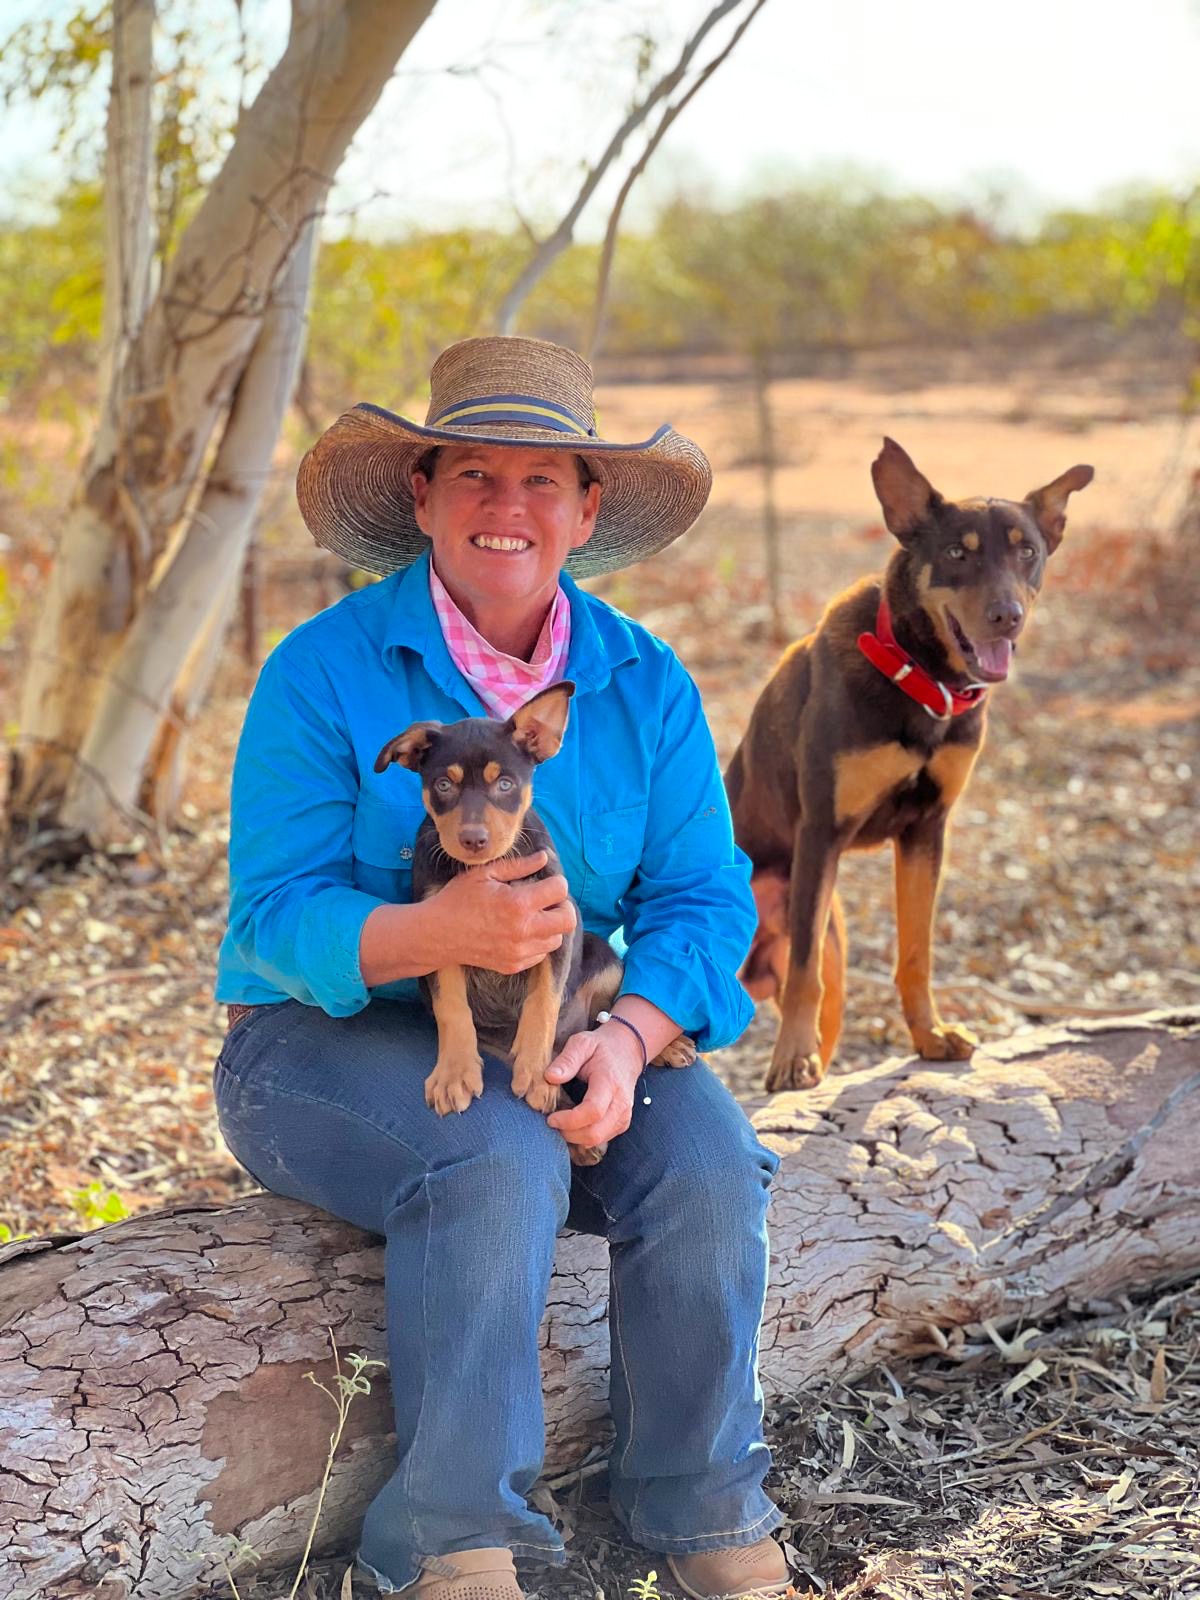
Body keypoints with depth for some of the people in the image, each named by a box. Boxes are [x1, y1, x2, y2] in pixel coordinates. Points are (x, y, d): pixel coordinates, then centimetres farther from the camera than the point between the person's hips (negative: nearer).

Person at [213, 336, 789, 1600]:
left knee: (706, 1158, -23)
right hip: (327, 1037, -4)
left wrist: (623, 1040, -24)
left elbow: (702, 900, -3)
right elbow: (275, 914, -16)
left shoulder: (644, 685, 3)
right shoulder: (325, 670, -9)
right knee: (496, 1159, -34)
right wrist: (436, 933, -37)